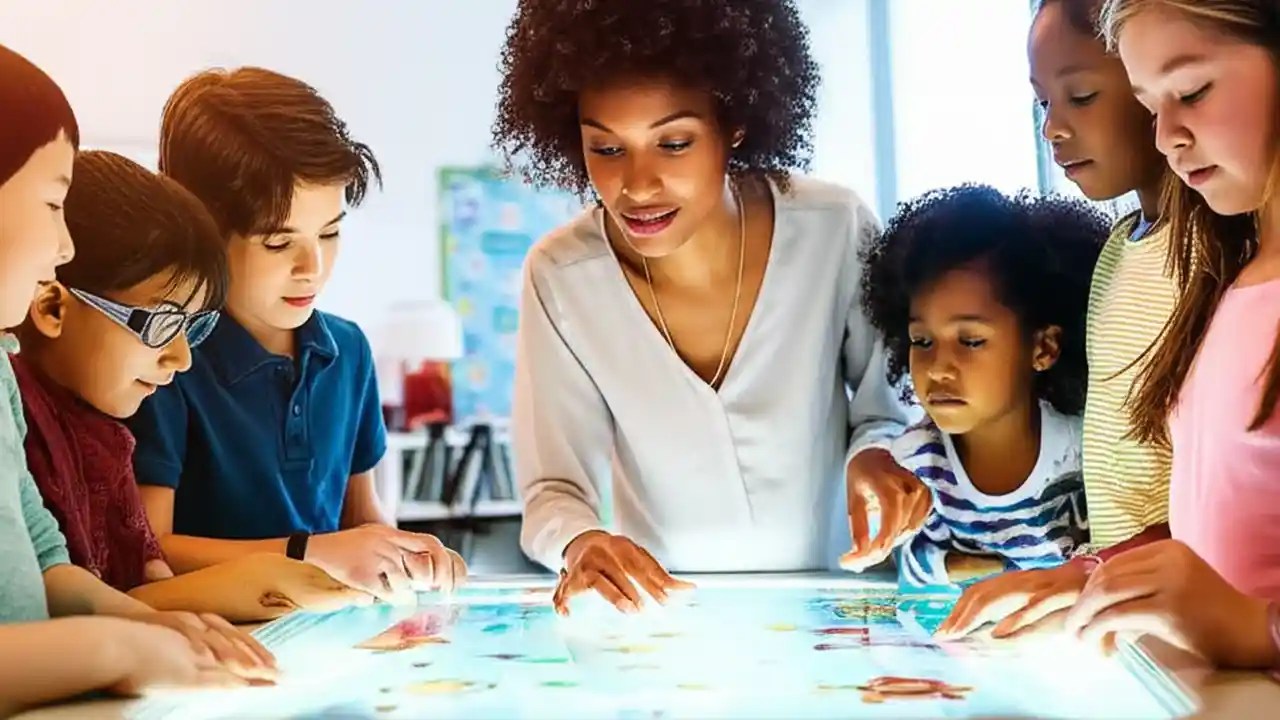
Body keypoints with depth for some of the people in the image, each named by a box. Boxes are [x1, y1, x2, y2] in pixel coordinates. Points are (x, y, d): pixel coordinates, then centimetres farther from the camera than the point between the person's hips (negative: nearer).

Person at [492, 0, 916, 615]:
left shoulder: (834, 230, -13)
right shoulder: (559, 277, -13)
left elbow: (889, 410, 0)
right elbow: (555, 489, -9)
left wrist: (874, 457, -20)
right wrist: (580, 543, -30)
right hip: (659, 614, 0)